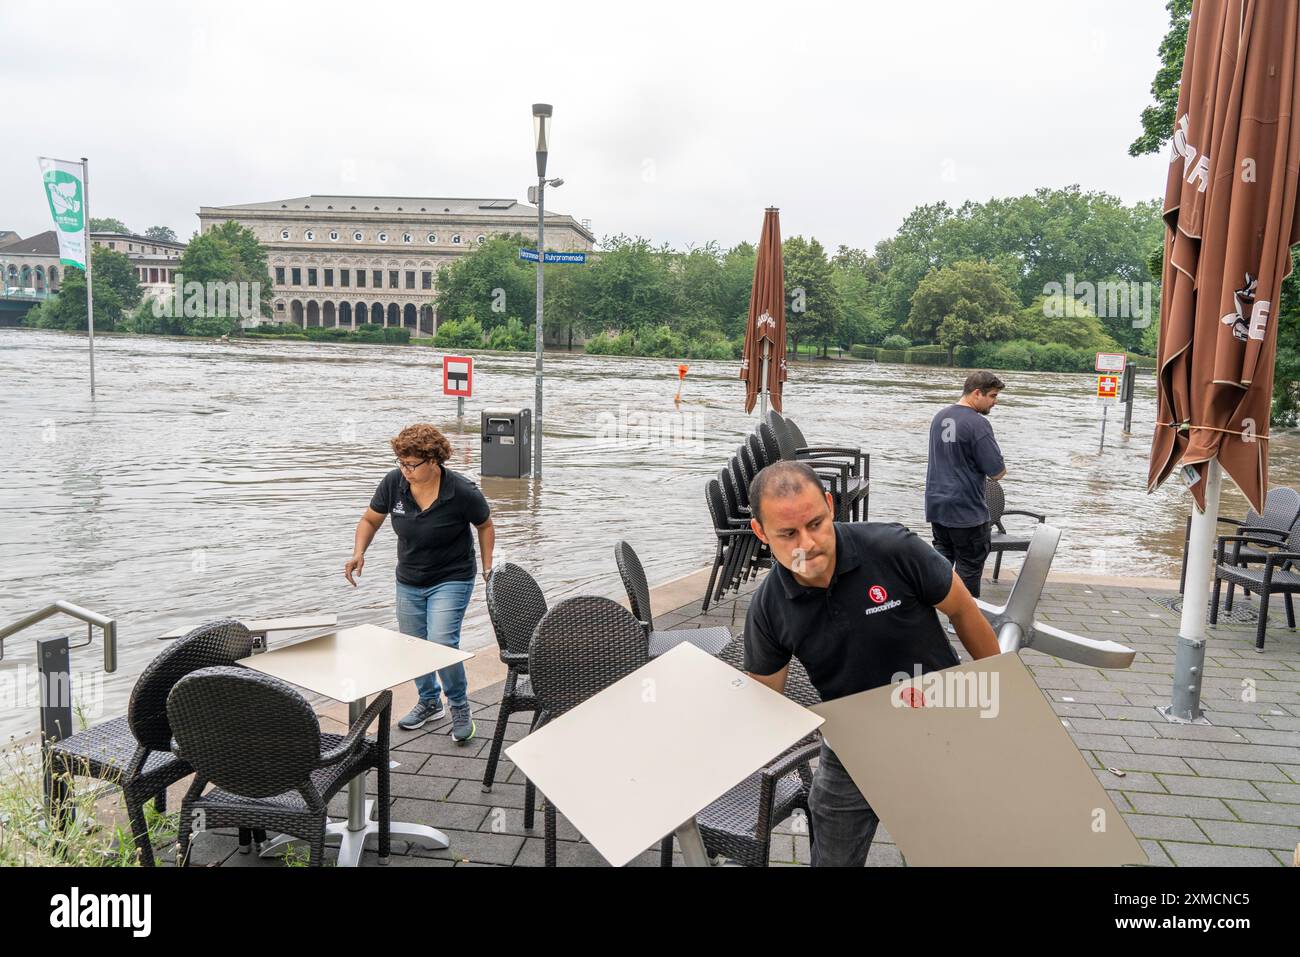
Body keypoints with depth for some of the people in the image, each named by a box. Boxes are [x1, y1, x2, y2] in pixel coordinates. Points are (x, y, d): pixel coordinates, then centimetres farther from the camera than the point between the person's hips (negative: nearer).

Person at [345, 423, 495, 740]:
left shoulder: (462, 492, -21)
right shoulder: (393, 483, -13)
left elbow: (485, 525, -2)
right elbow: (371, 520, 3)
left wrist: (487, 567, -4)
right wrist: (358, 553, -14)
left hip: (451, 580, -5)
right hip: (409, 582, 5)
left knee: (441, 645, -18)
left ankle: (460, 706, 8)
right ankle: (430, 702, 40)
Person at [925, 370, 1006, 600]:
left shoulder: (940, 416, 8)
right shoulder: (978, 424, -18)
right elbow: (997, 472, -17)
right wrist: (1002, 467, 4)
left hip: (936, 503, 7)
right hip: (966, 509, -7)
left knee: (942, 554, 16)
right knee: (970, 564, 4)